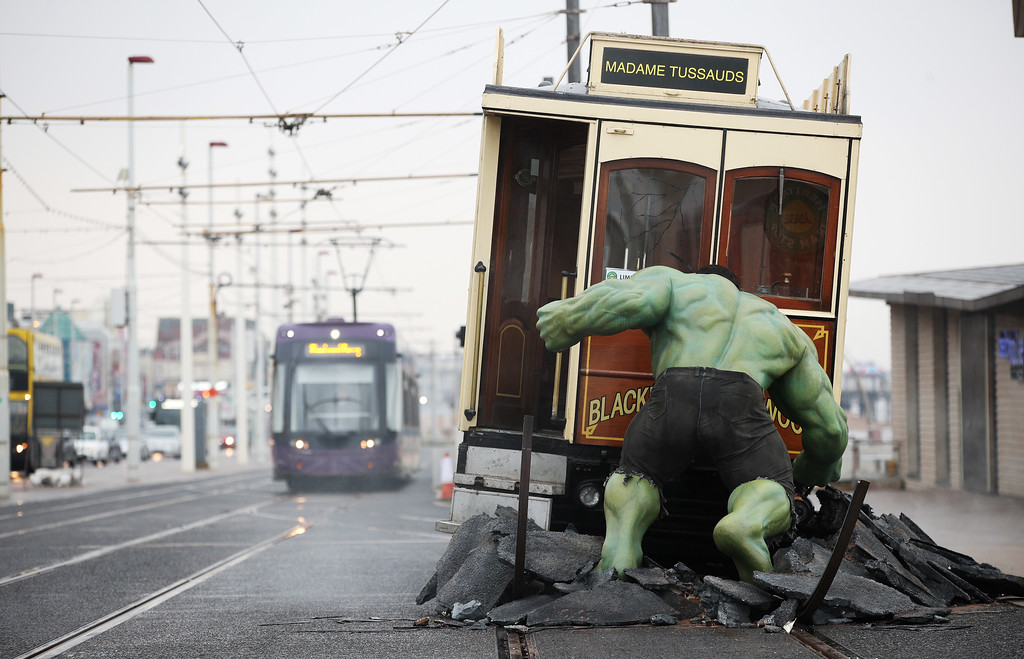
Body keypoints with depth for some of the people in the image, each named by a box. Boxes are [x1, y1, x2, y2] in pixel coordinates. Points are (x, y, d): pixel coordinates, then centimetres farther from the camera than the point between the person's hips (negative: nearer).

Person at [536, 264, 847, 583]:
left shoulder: (674, 283, 32)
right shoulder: (783, 330, 39)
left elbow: (629, 301, 8)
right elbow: (828, 427, 38)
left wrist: (556, 323, 20)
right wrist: (818, 477, 57)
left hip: (674, 399, 0)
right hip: (739, 404, 0)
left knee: (635, 478, 24)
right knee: (771, 497, 17)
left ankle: (621, 543, -8)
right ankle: (746, 525, -20)